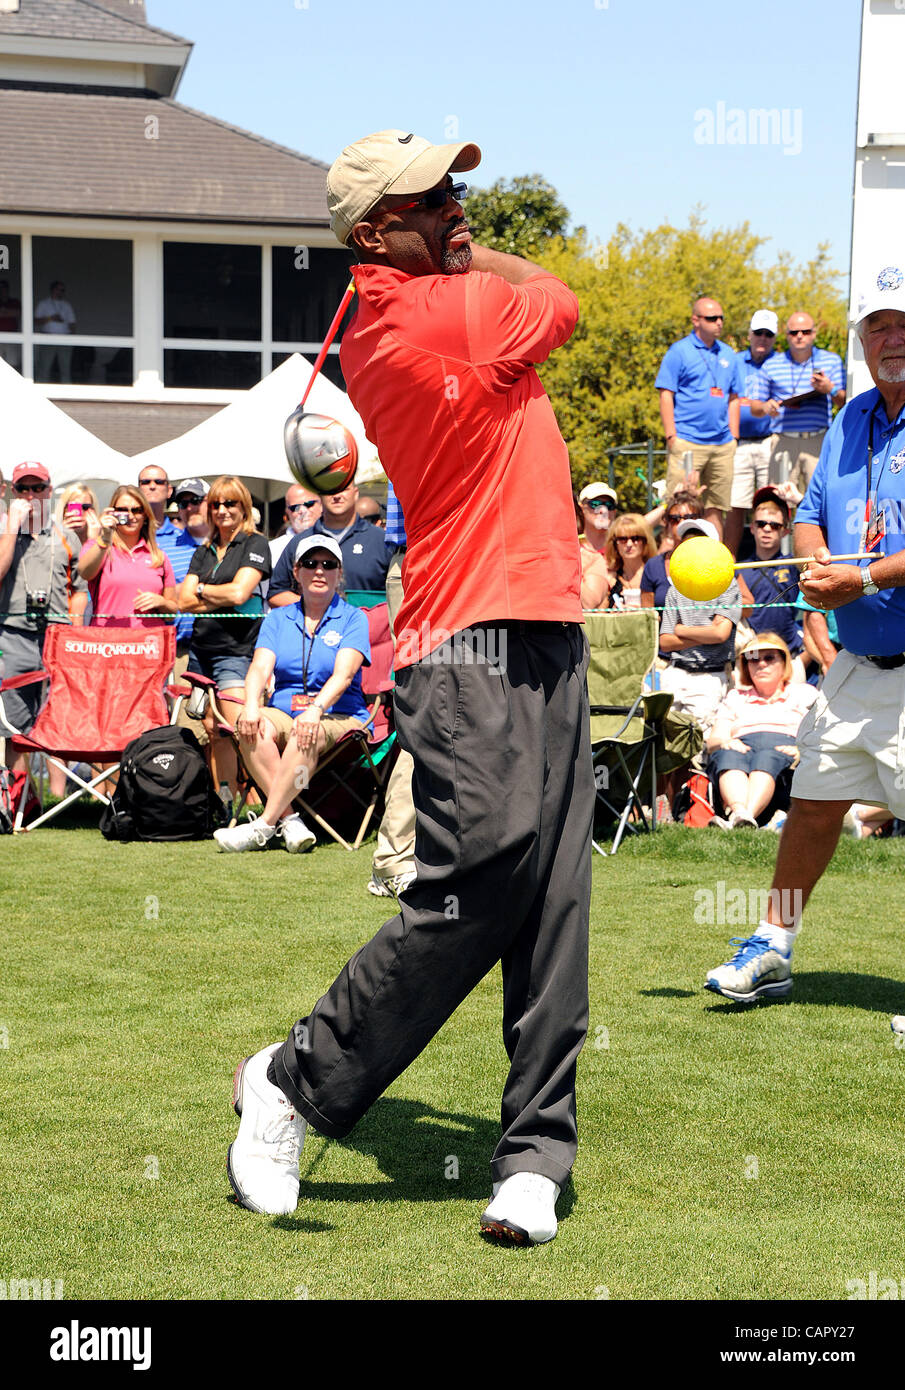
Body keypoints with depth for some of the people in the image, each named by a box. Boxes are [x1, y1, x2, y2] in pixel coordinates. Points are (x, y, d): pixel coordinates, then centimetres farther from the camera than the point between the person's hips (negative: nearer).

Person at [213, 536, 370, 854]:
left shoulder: (353, 619, 5)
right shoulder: (278, 619, 16)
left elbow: (343, 674, -11)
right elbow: (260, 667, 0)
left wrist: (316, 709, -31)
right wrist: (251, 706, -22)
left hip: (338, 717, -3)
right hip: (283, 711, 3)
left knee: (308, 733, -38)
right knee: (252, 727, -31)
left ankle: (264, 825, -36)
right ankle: (289, 819, -33)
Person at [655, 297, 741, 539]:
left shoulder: (727, 354, 16)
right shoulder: (679, 351, -1)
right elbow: (666, 396, -5)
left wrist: (734, 437, 12)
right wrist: (671, 437, -12)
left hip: (722, 445, 6)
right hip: (688, 442, -6)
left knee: (716, 507, 7)